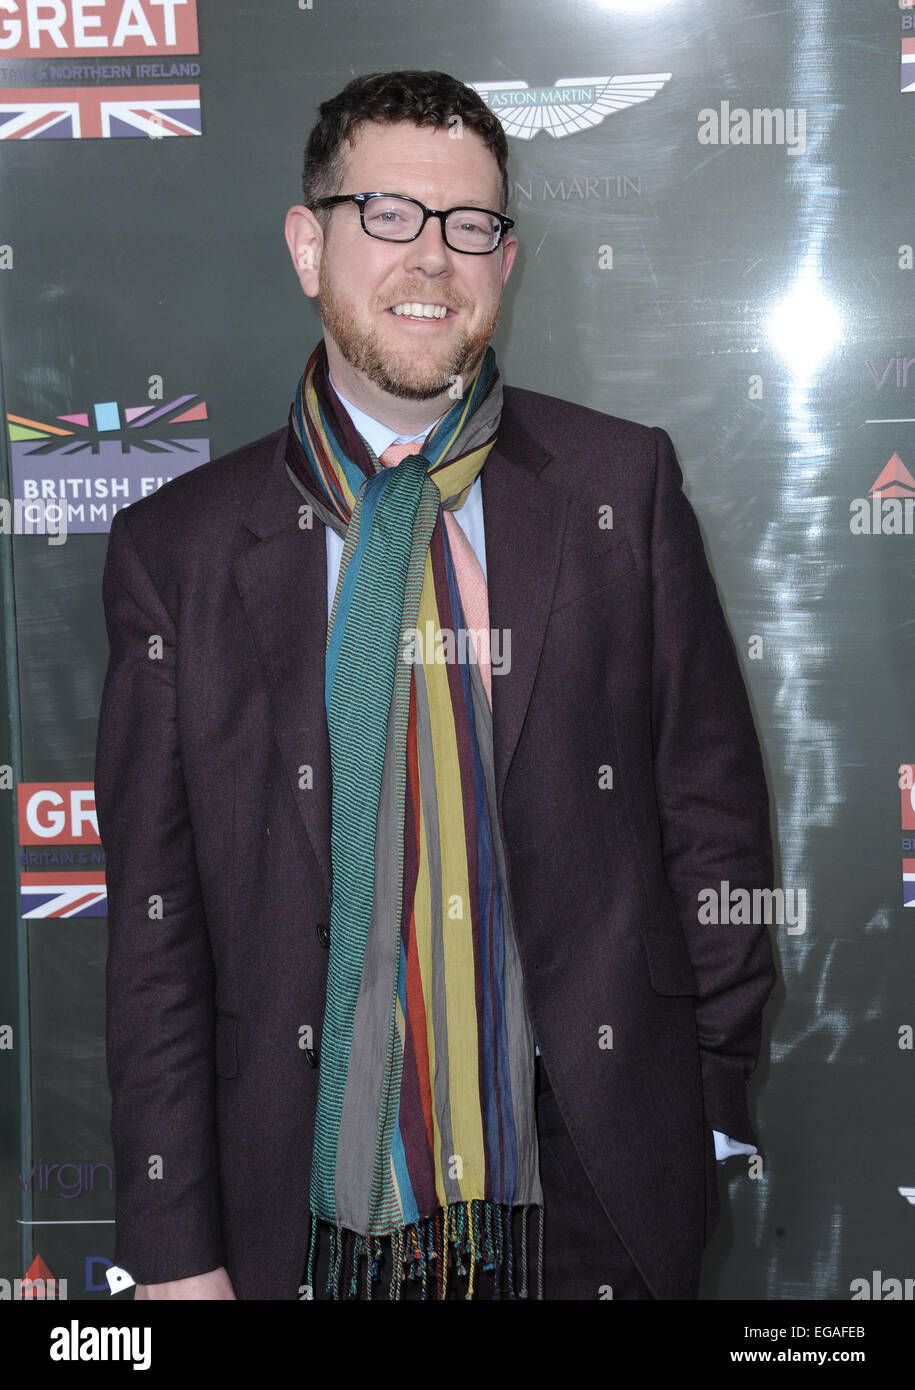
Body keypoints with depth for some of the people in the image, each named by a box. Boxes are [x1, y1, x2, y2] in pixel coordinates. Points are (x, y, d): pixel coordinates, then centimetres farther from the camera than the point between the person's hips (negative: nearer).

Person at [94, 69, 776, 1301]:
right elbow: (155, 923, -1)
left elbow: (713, 812, 4)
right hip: (309, 1213, 0)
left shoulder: (620, 486, 1)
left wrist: (714, 1108, 3)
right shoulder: (176, 548, -1)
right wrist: (175, 1249, -2)